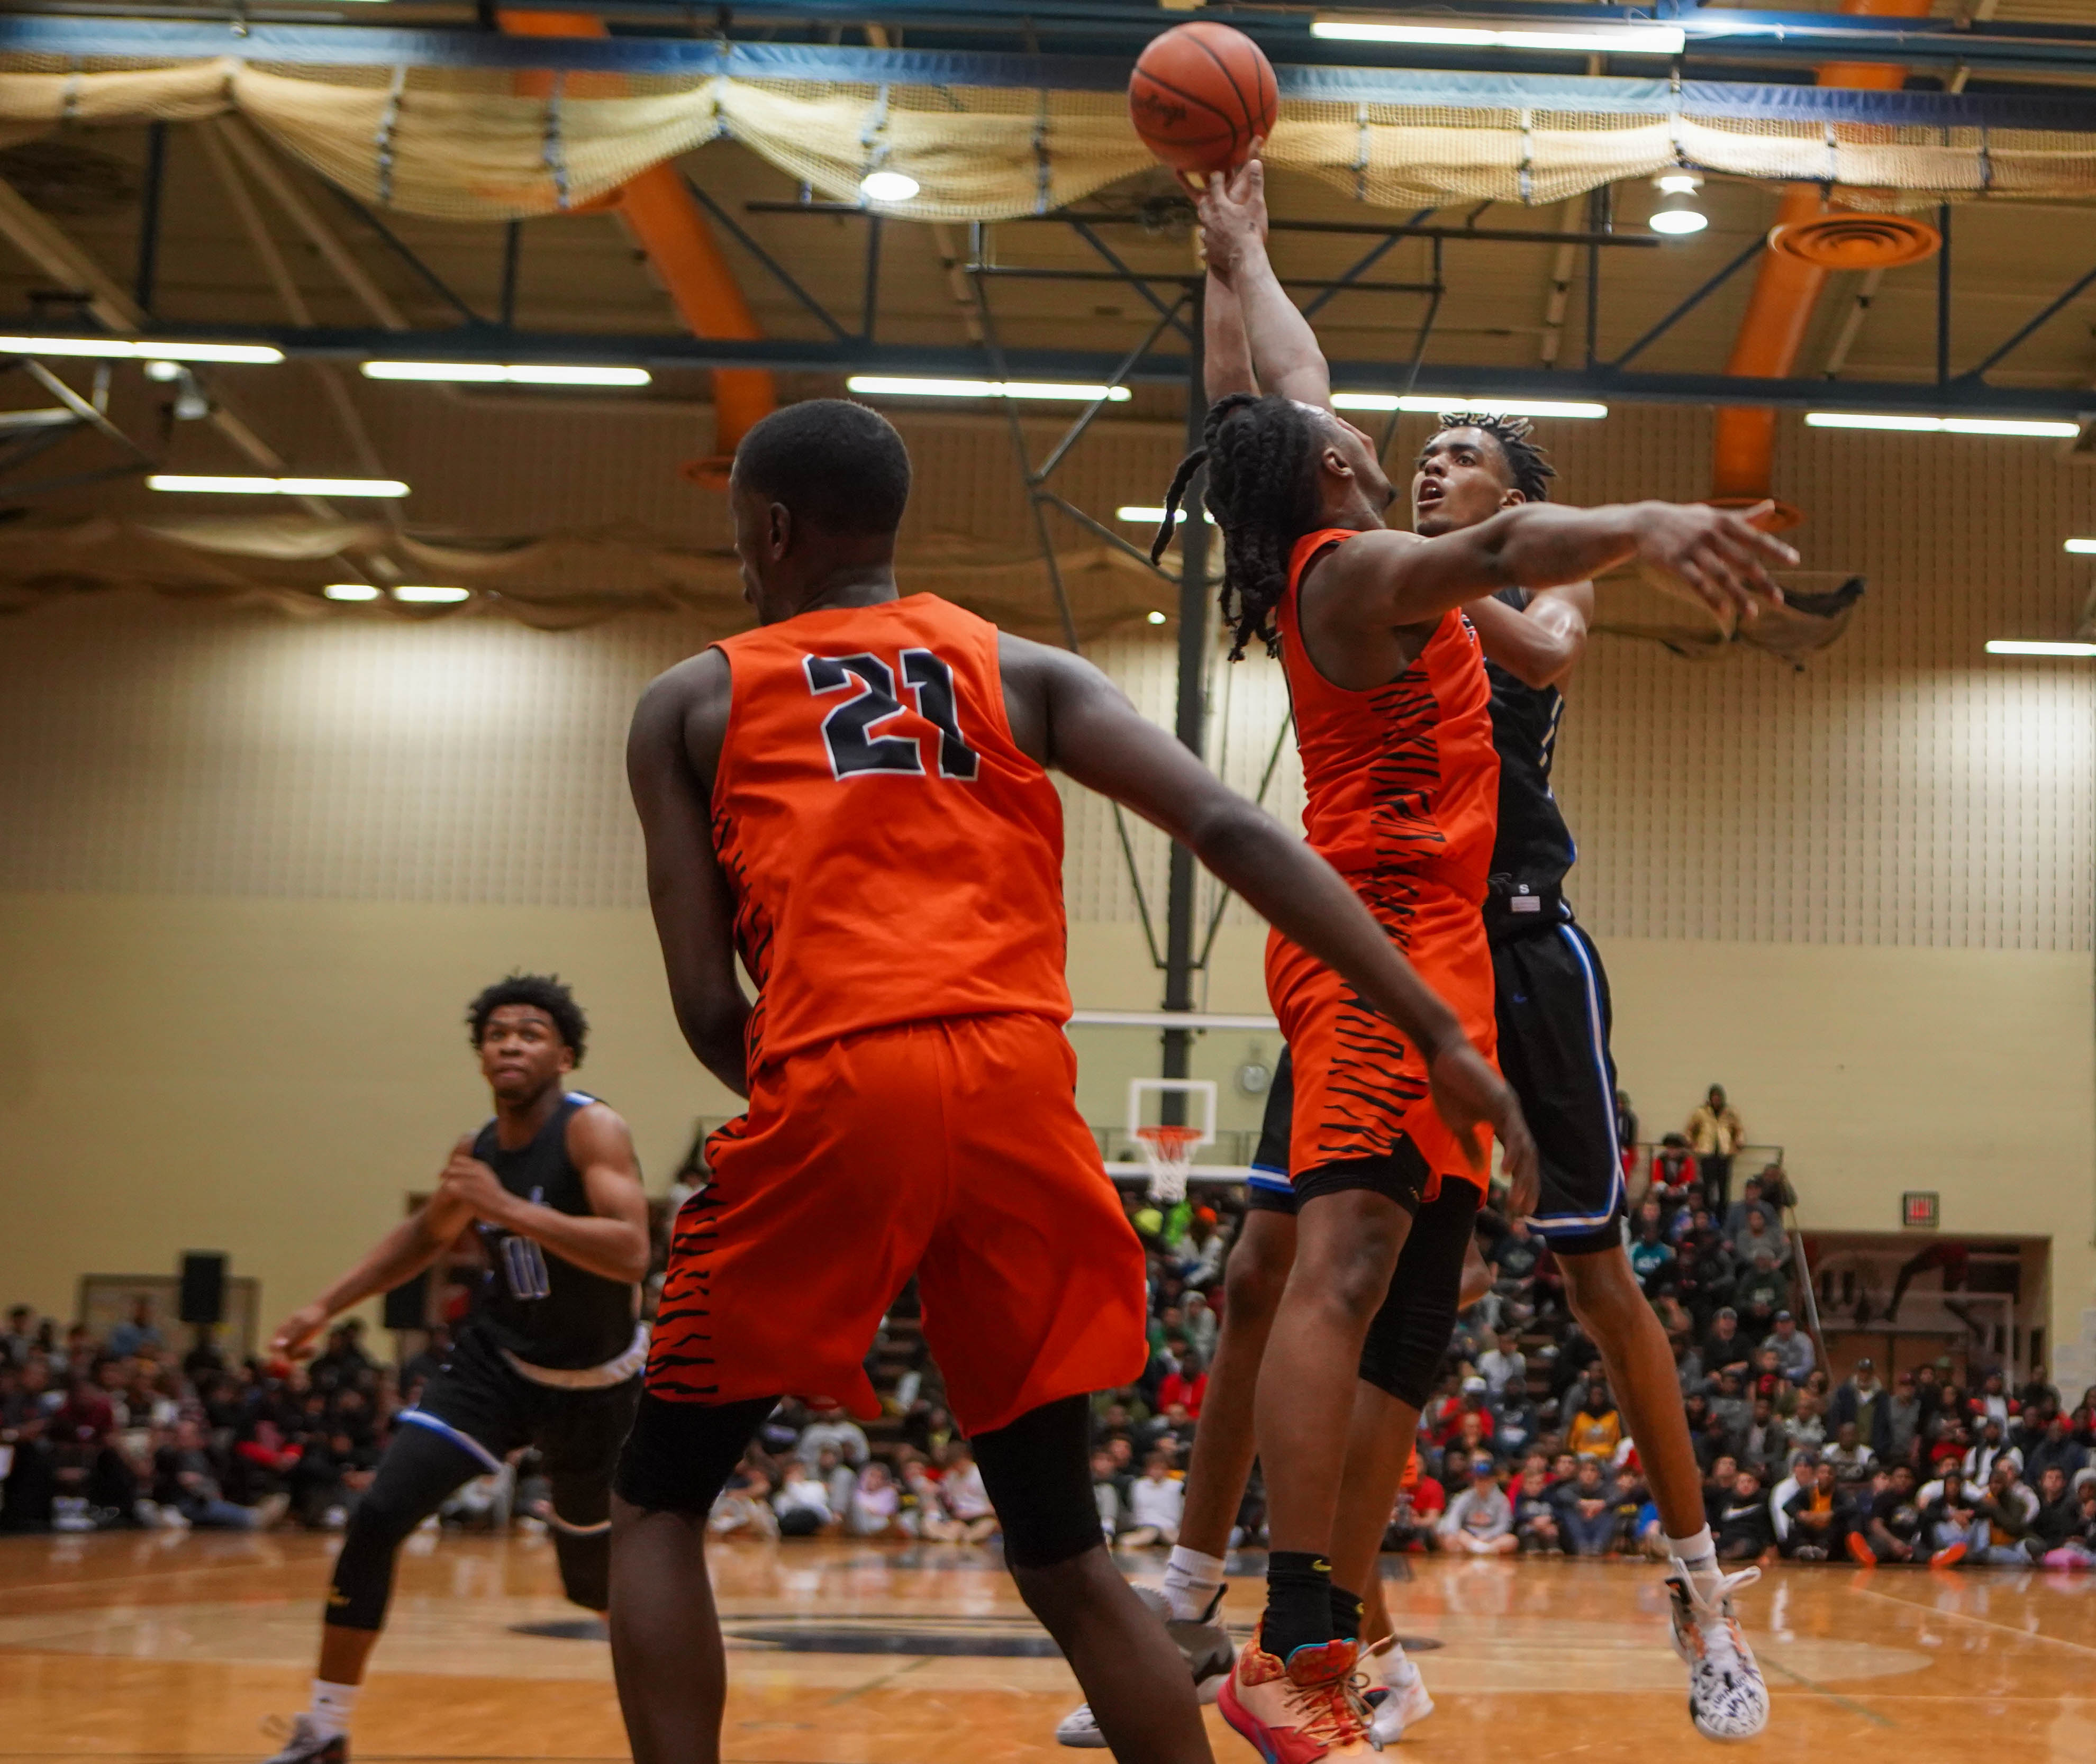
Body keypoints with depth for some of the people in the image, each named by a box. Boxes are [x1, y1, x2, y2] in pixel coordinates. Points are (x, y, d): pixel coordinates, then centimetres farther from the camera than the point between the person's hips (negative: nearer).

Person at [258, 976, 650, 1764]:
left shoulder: (592, 1130, -21)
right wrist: (325, 1306, 11)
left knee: (598, 1581, 11)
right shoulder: (475, 1153, -3)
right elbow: (427, 1235, 18)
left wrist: (510, 1209, -42)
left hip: (596, 1382, -4)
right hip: (497, 1361, 4)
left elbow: (631, 1255, -36)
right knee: (376, 1516, -15)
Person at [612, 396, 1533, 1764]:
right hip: (1022, 1092, 3)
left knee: (659, 1508, 17)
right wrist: (1438, 1034, 1)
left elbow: (707, 1006, 9)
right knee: (1066, 1555, 17)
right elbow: (1231, 829, 5)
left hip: (835, 1088, -2)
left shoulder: (691, 704, 18)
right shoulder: (1027, 672, 20)